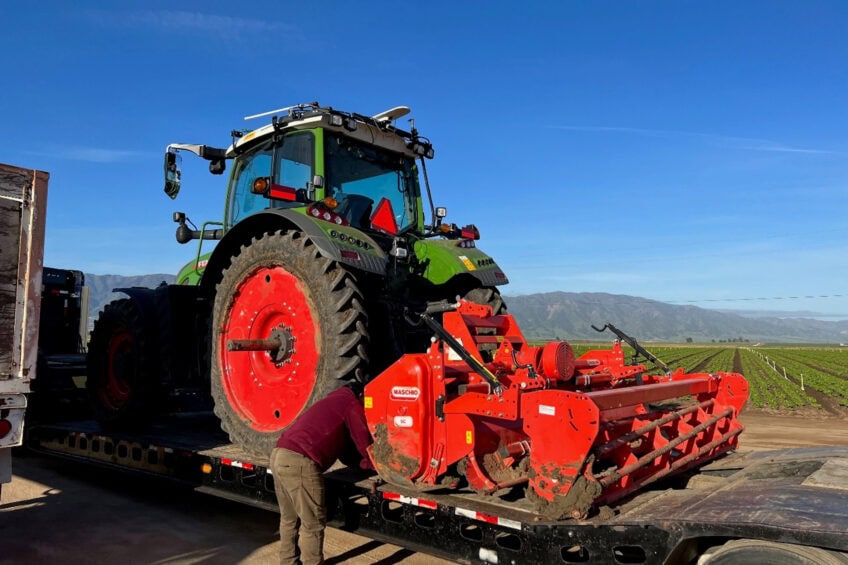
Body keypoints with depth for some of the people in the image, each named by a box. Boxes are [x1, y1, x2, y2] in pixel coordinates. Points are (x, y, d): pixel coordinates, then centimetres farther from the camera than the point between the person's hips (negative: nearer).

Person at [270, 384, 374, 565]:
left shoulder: (335, 401, 29)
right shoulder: (353, 405, 1)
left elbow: (345, 450, 30)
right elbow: (366, 447, 2)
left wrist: (362, 462, 21)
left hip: (279, 455, 10)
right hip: (299, 462, -10)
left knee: (289, 519, 22)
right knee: (313, 523, 2)